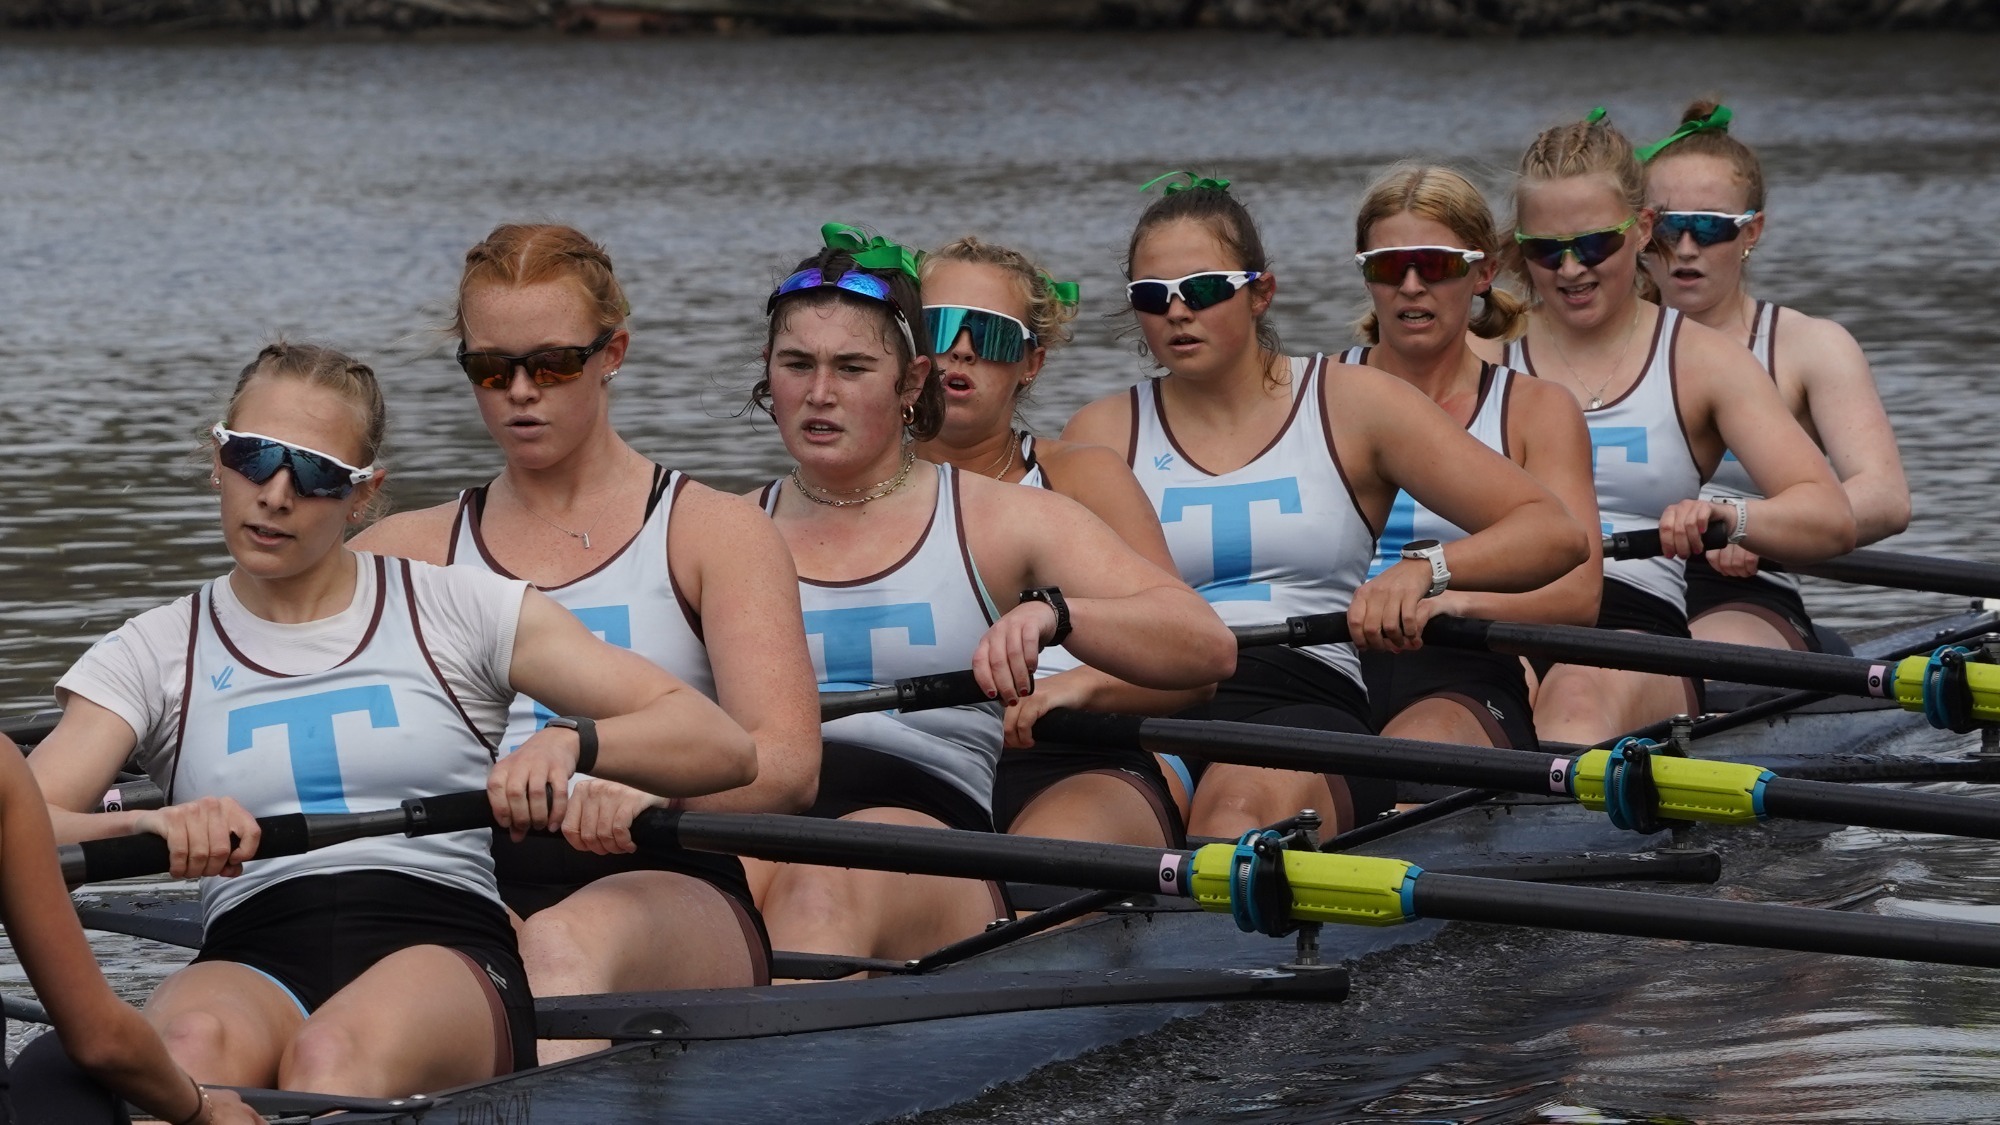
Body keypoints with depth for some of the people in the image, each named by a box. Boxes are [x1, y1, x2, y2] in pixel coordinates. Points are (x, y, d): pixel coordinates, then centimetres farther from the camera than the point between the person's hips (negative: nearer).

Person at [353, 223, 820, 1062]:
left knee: (571, 938, -39)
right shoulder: (415, 553, 19)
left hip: (671, 886, -4)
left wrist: (647, 788, -28)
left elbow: (786, 763, -5)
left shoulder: (715, 535, 10)